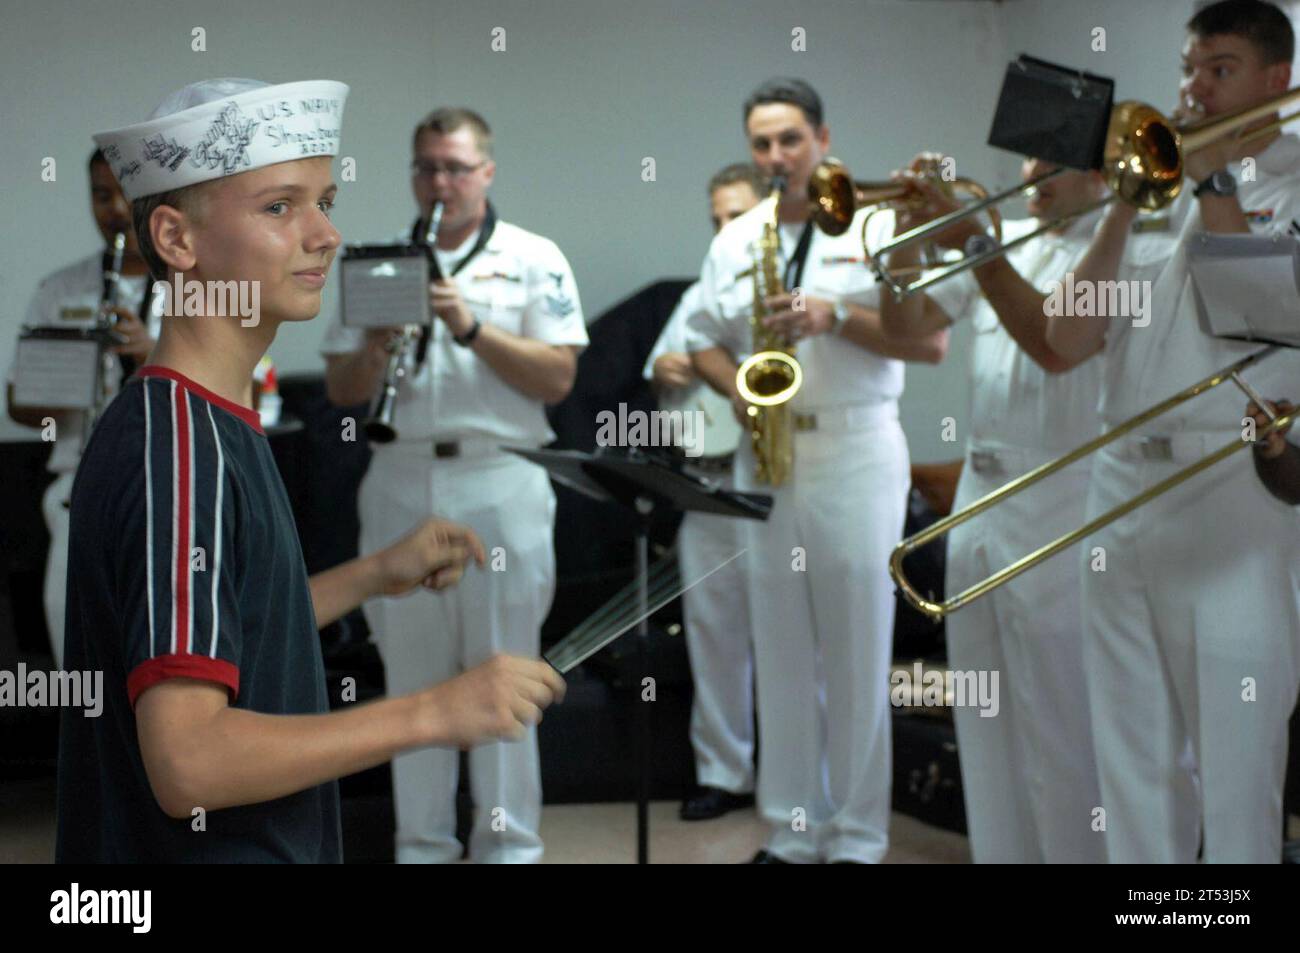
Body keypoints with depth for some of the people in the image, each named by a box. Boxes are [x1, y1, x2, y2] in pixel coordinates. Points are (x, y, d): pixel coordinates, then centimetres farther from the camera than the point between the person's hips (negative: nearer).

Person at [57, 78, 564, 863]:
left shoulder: (210, 425, 7)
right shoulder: (177, 454, -23)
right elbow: (187, 761, -29)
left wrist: (372, 577, 11)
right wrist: (432, 714, -26)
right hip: (198, 850, -10)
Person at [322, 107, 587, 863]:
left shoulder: (534, 260, 4)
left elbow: (557, 378, -6)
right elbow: (342, 390, 10)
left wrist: (472, 327, -15)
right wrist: (377, 346, -10)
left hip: (500, 483, -3)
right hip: (400, 482, 3)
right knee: (413, 678, 8)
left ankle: (510, 843, 8)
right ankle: (423, 844, 16)